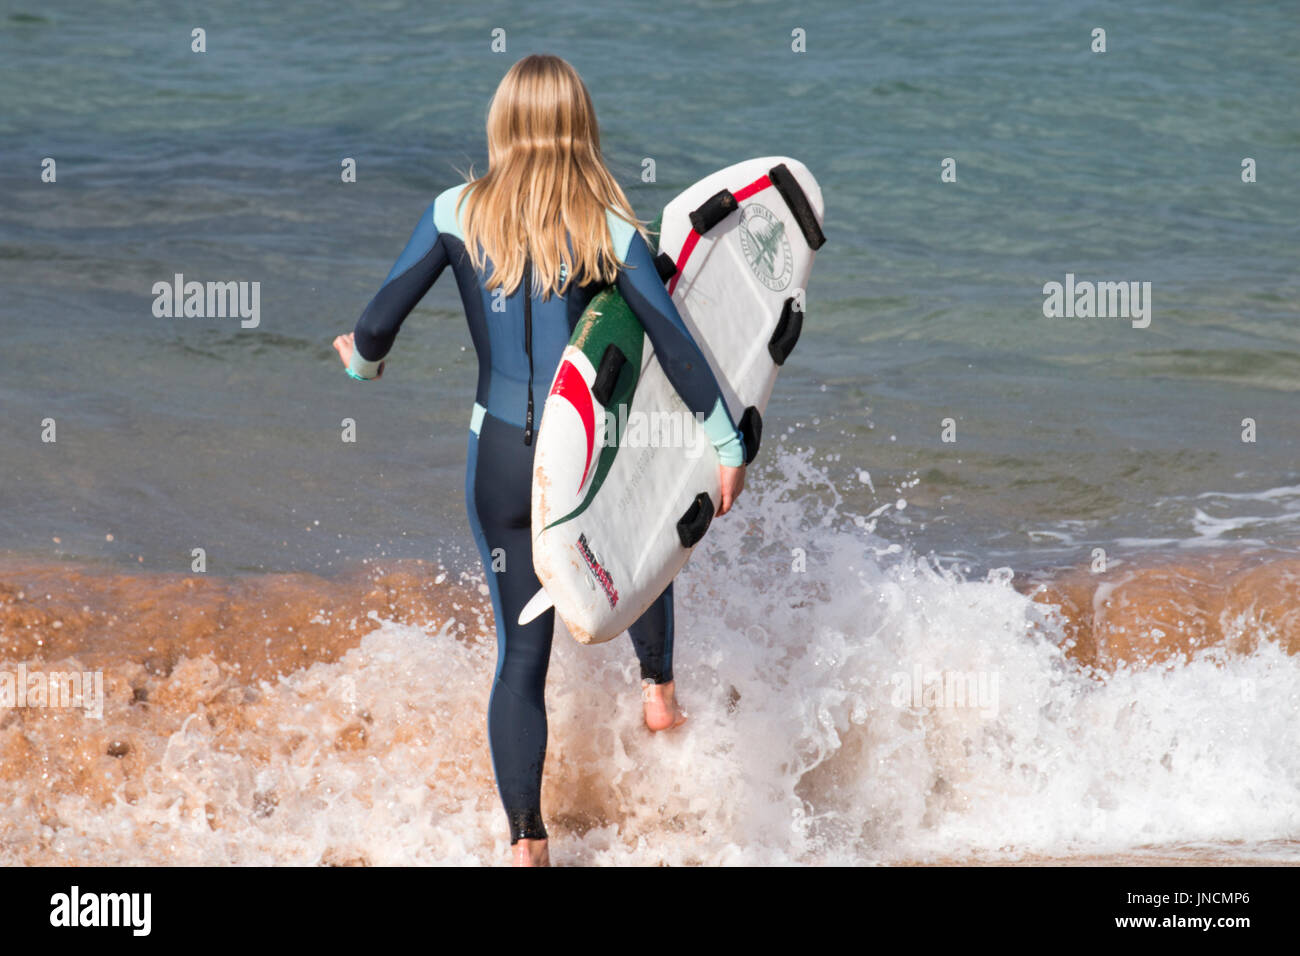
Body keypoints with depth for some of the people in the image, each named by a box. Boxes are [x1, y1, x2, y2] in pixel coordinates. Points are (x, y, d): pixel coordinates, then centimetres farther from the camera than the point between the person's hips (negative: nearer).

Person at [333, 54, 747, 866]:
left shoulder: (459, 213, -6)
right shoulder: (608, 228, -9)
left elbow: (378, 323, -6)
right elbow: (677, 346, -9)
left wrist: (363, 361, 17)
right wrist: (728, 447, 1)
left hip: (499, 457, 1)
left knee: (521, 650, 10)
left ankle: (528, 844, 7)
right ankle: (659, 691, 41)